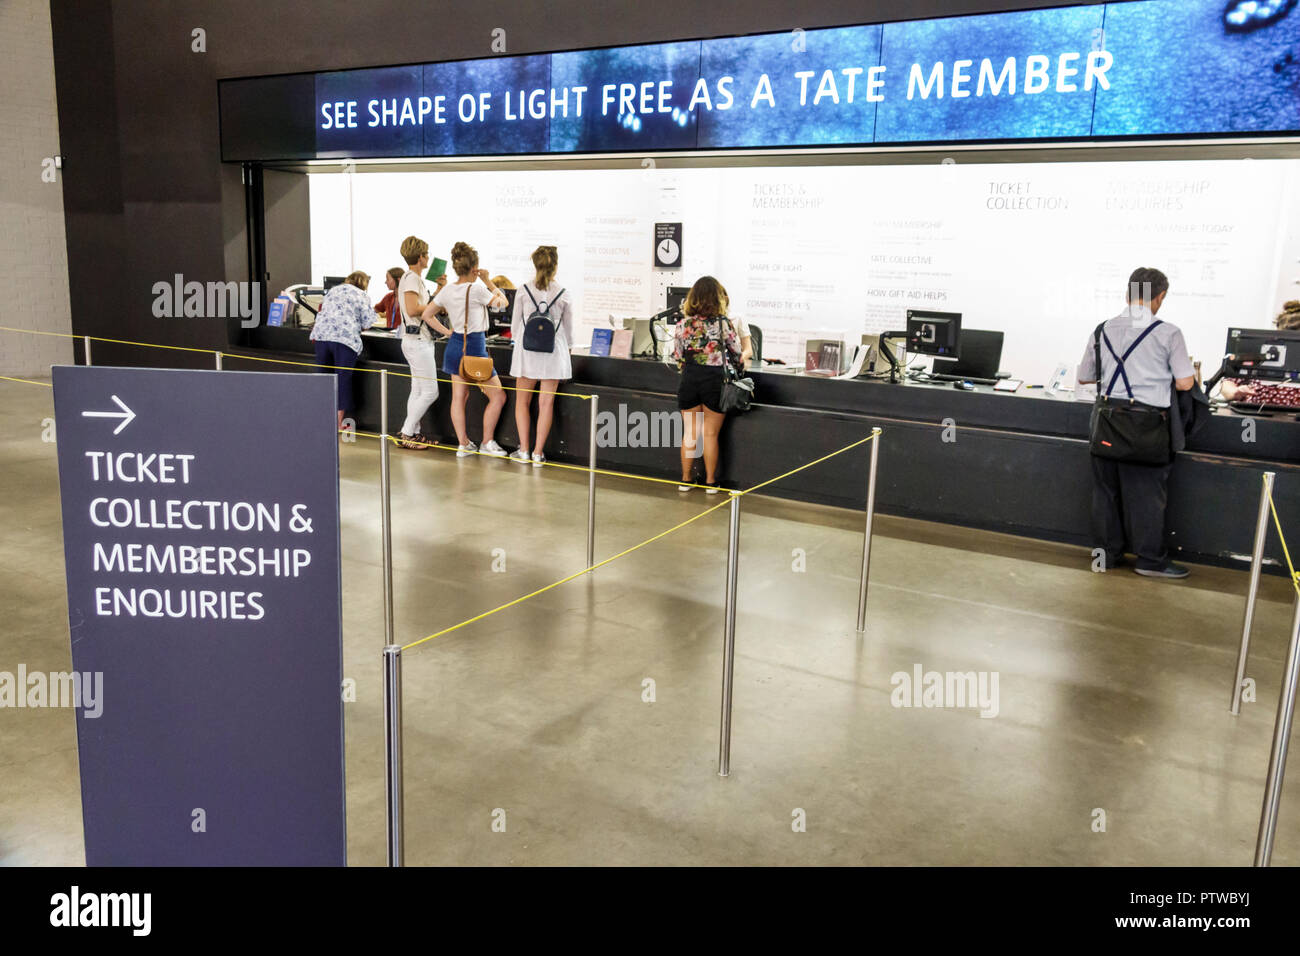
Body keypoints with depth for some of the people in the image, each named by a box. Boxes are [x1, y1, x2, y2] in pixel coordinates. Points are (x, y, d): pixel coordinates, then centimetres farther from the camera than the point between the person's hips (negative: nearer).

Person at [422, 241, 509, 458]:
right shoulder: (476, 289, -16)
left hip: (455, 345, 8)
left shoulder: (447, 290, 3)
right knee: (498, 396, 4)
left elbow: (426, 314, 10)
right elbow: (502, 302, -2)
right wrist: (487, 281, 6)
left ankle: (463, 444, 15)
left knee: (459, 397, 11)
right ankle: (487, 442, 8)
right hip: (474, 346, -8)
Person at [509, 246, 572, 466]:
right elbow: (568, 329, 6)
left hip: (527, 350, 0)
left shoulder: (523, 291, -3)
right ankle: (538, 453, 6)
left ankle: (523, 450, 12)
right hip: (553, 353, 0)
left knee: (523, 401, 13)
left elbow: (515, 324, 4)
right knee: (546, 403, 5)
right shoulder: (562, 295, -3)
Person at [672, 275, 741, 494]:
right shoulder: (723, 323, -9)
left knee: (690, 432, 12)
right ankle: (710, 482, 13)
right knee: (710, 434, 6)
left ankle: (685, 480, 18)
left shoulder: (683, 324, -2)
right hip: (714, 380, -2)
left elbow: (677, 357, 4)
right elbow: (737, 354, 1)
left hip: (689, 380, 2)